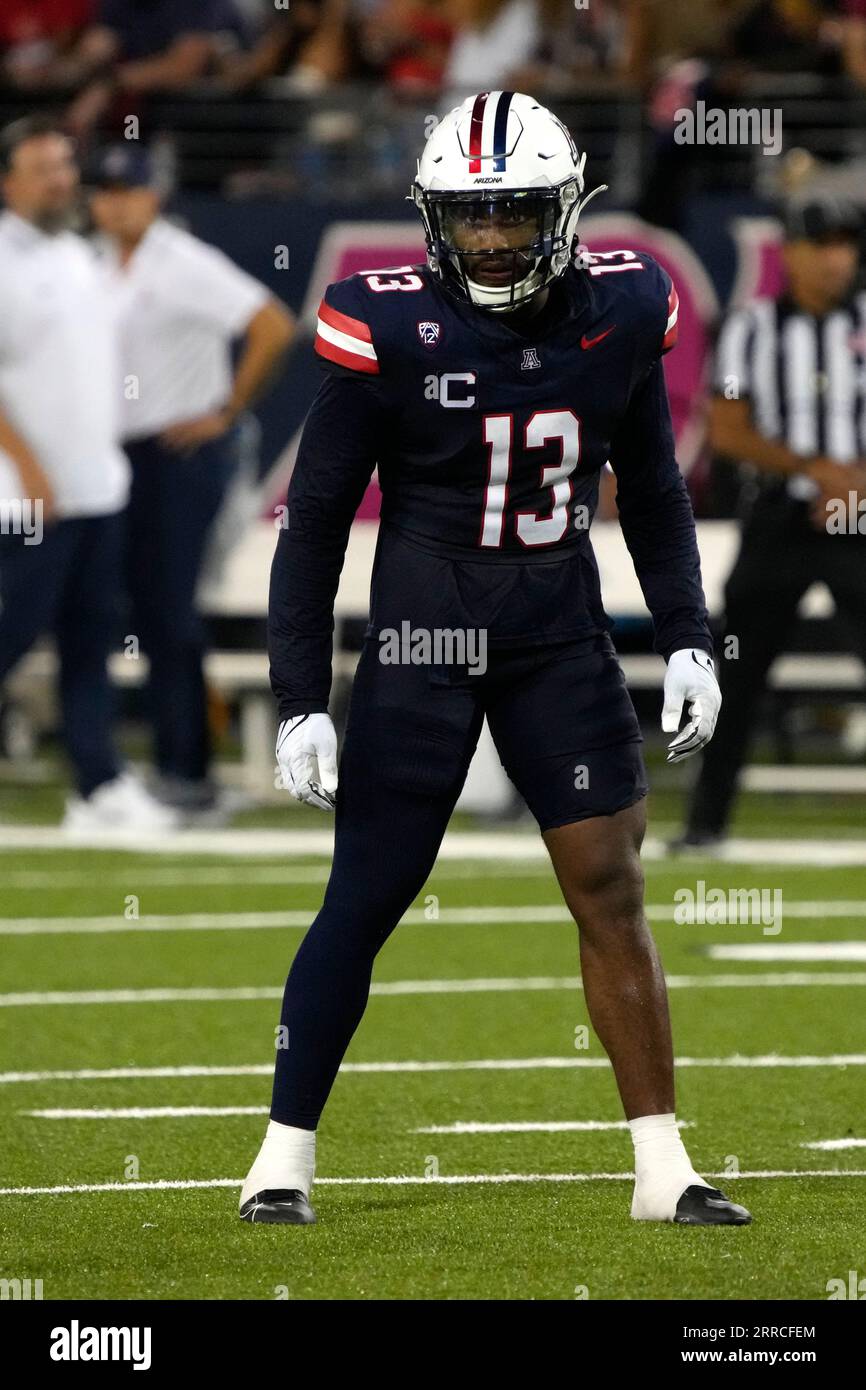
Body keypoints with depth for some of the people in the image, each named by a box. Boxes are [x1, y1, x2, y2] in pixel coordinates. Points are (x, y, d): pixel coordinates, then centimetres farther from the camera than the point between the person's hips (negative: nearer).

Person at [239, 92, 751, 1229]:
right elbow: (315, 519, -6)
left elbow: (652, 492, 13)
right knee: (368, 894, -2)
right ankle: (285, 1155, 10)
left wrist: (688, 641, 7)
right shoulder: (390, 327, -13)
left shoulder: (620, 313, -2)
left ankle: (663, 1167, 5)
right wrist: (301, 700, -8)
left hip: (562, 641, 3)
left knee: (611, 888, 0)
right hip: (424, 643, -3)